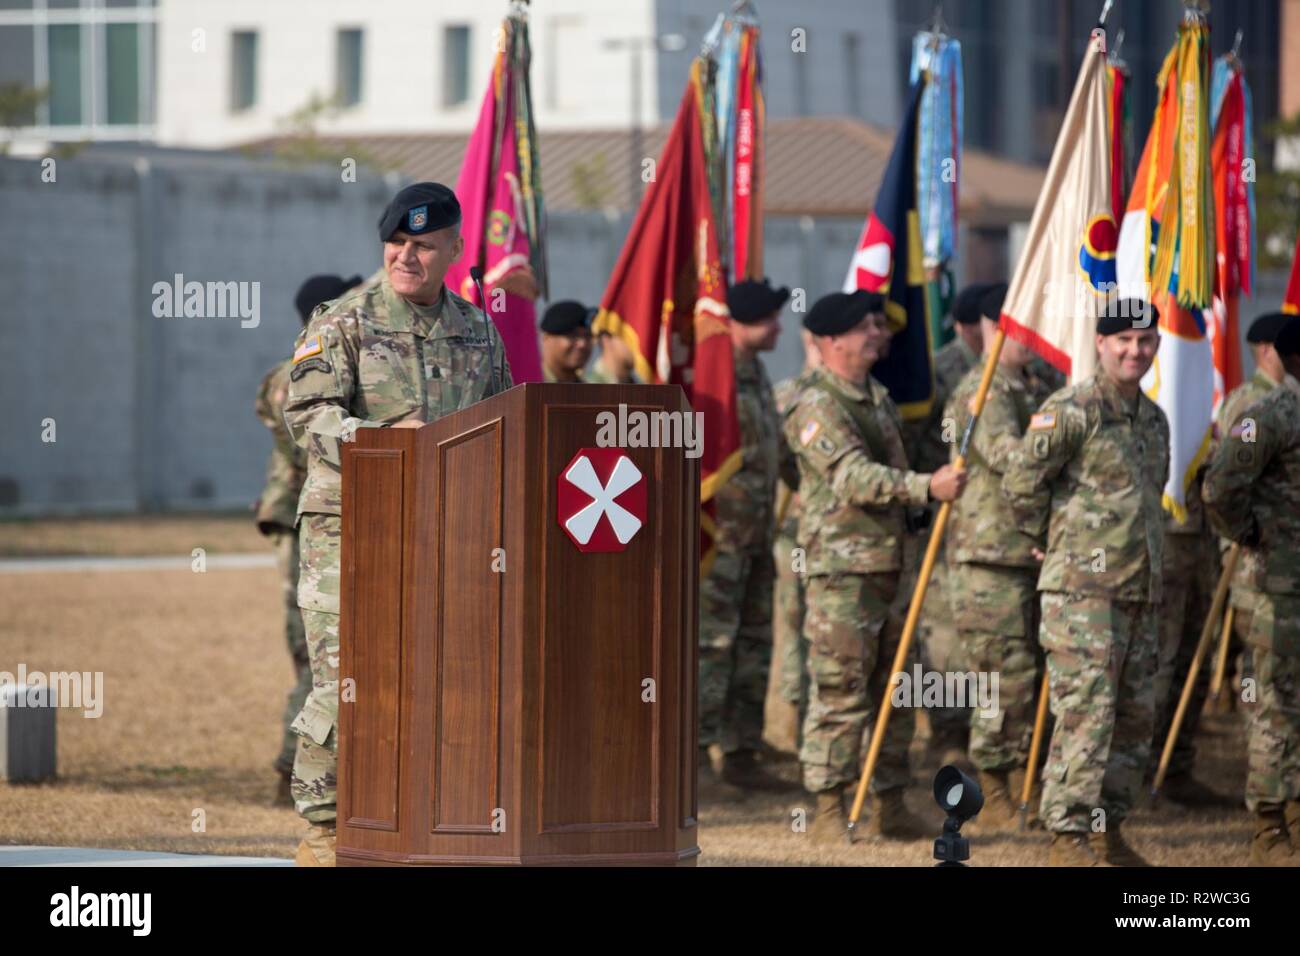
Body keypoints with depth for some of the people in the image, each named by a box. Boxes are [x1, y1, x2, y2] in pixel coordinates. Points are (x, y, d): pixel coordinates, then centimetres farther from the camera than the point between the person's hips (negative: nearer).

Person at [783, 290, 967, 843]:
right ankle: (828, 812, -1)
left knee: (894, 693, 12)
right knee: (840, 695, -7)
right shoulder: (818, 408, -13)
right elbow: (856, 478, -27)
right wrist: (927, 487, -37)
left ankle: (889, 807, 19)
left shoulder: (878, 398, 16)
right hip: (841, 571, -9)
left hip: (889, 566, 9)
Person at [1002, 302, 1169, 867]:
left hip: (1140, 592, 8)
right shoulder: (1073, 411, -11)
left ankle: (1106, 828, 20)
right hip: (1083, 589, -8)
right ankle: (1069, 836, -11)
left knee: (1135, 715, 11)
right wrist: (1047, 539, 0)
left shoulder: (1154, 419, 16)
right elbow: (1021, 482, -13)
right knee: (1086, 713, -12)